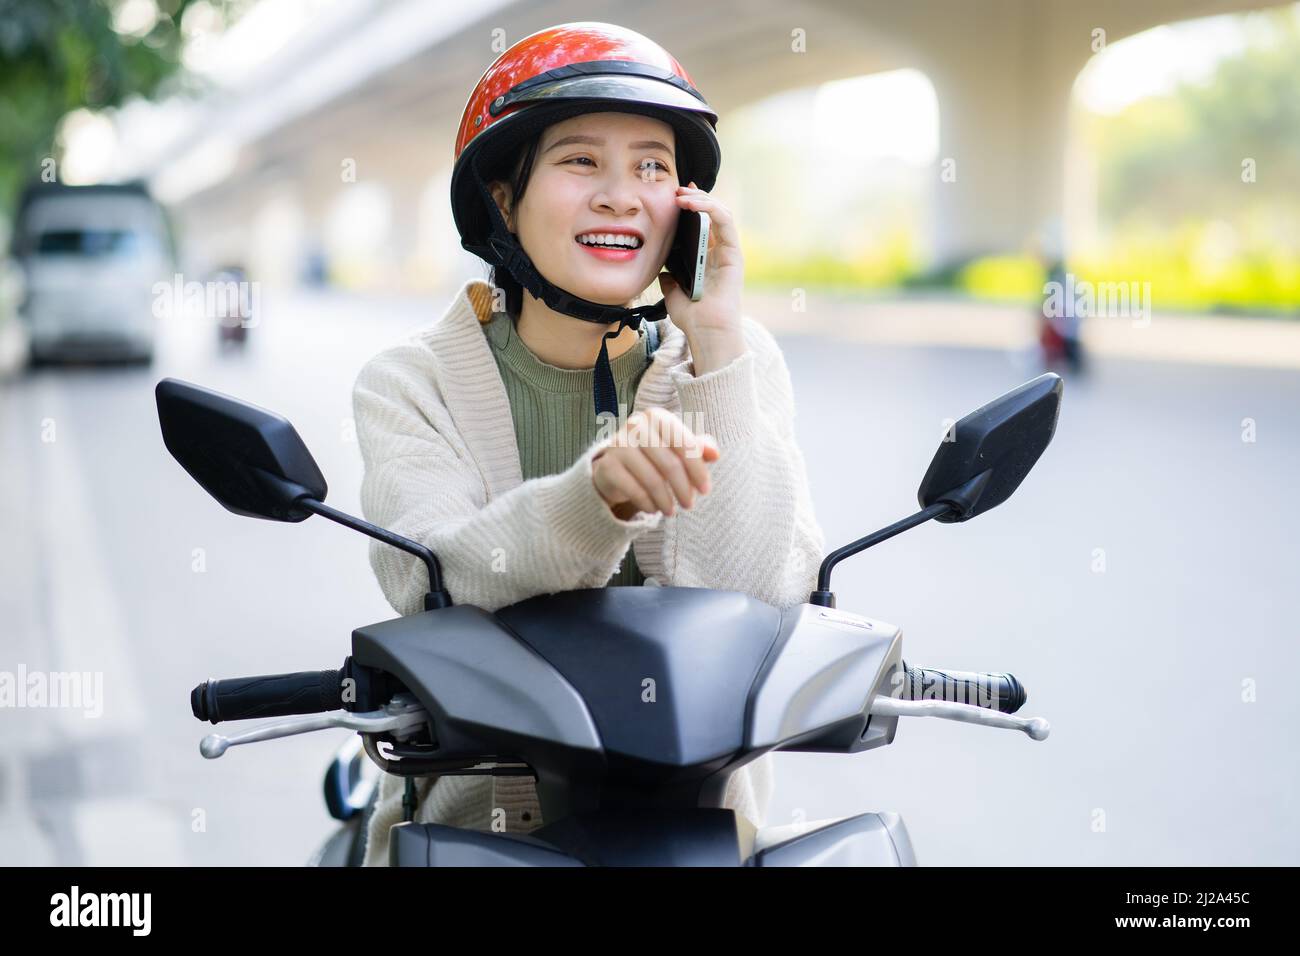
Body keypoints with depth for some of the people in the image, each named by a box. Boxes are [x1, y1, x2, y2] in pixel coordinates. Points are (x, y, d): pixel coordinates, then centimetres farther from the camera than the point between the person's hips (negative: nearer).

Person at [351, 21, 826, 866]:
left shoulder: (738, 361, 5)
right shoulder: (411, 385, 3)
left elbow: (763, 600, -9)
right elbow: (433, 587, -15)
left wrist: (716, 341, -11)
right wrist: (599, 491, -32)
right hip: (467, 820, 0)